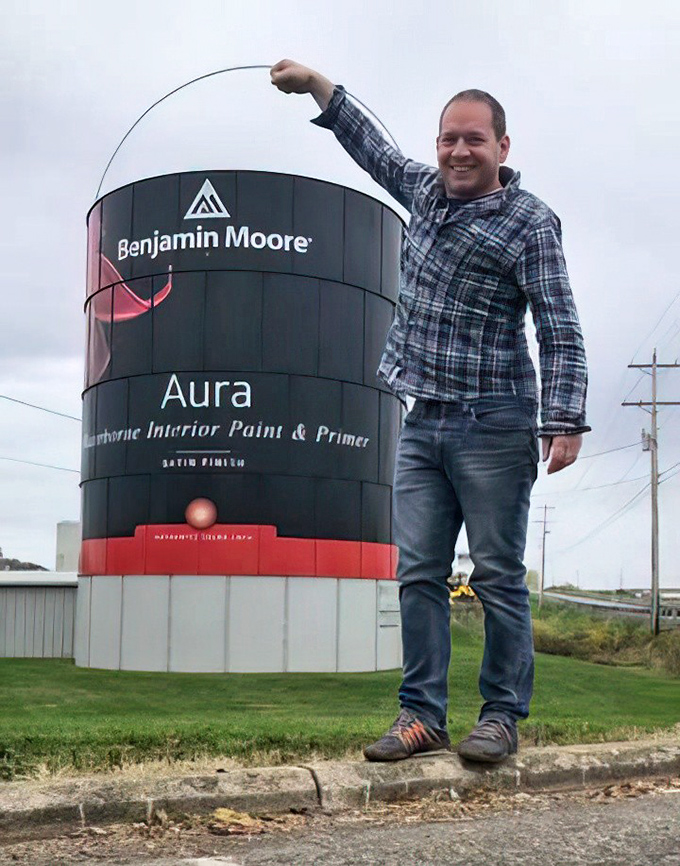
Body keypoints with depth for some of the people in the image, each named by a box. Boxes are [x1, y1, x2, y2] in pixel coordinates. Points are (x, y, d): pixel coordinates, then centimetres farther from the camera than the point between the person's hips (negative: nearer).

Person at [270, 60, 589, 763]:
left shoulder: (530, 222, -4)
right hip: (423, 424, 6)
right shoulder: (425, 190, 14)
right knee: (418, 574, 4)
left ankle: (501, 716, 9)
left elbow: (560, 334, -10)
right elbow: (373, 147, 33)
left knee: (497, 577, -1)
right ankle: (421, 715, 10)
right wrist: (315, 84, 35)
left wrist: (564, 422, -20)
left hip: (493, 428, -6)